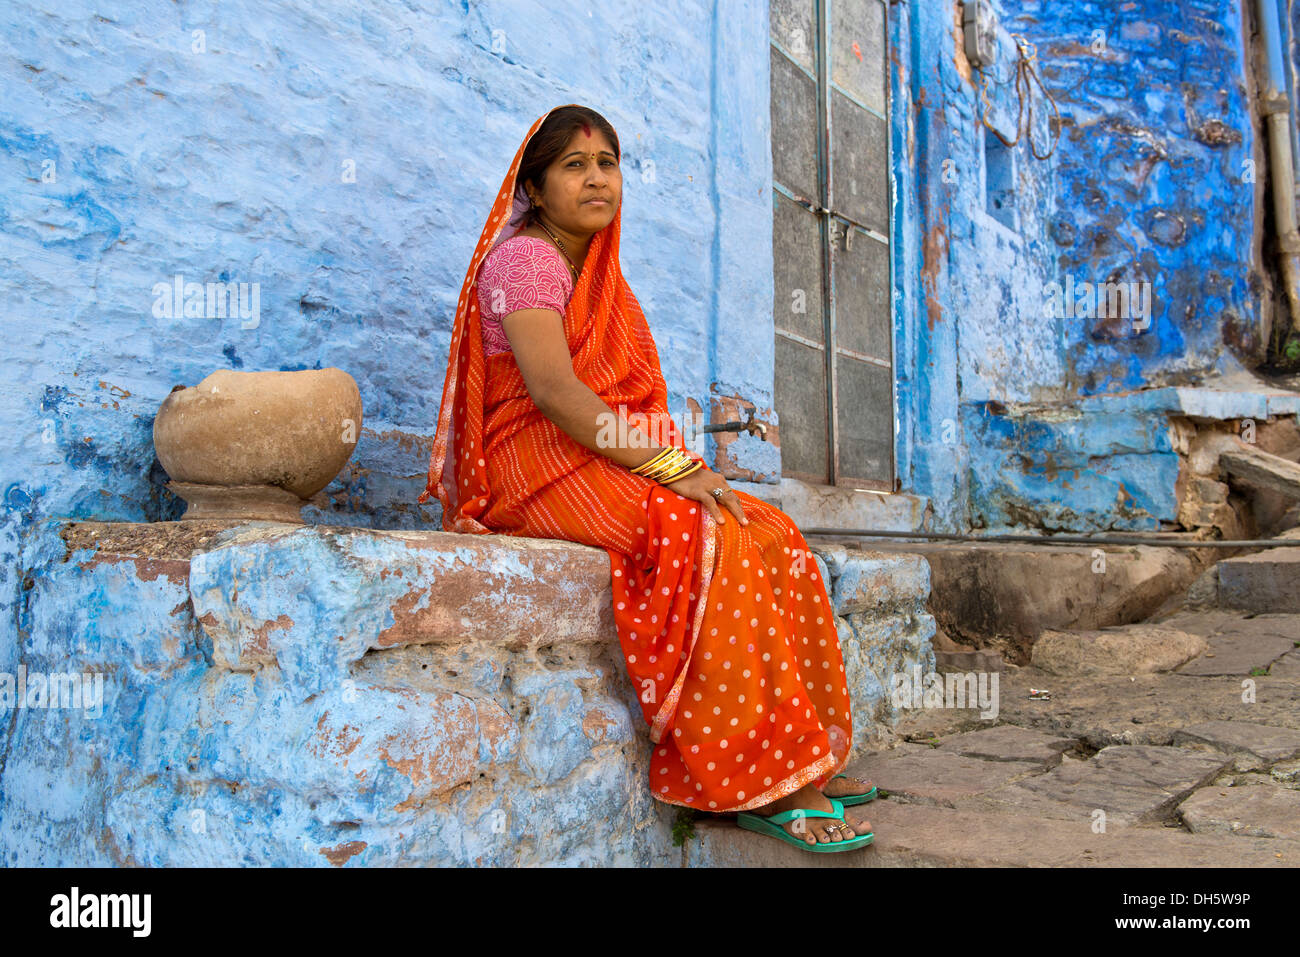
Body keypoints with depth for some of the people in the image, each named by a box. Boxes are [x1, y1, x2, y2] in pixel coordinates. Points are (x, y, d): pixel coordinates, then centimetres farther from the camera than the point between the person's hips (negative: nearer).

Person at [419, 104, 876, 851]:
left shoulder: (601, 275, 24)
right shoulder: (525, 259, -5)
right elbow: (552, 389, -21)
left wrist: (681, 465, -1)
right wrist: (669, 467, -24)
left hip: (608, 465, 9)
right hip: (542, 468, -8)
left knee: (770, 533, -10)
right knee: (719, 539, -29)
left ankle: (800, 759, -10)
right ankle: (762, 783, -23)